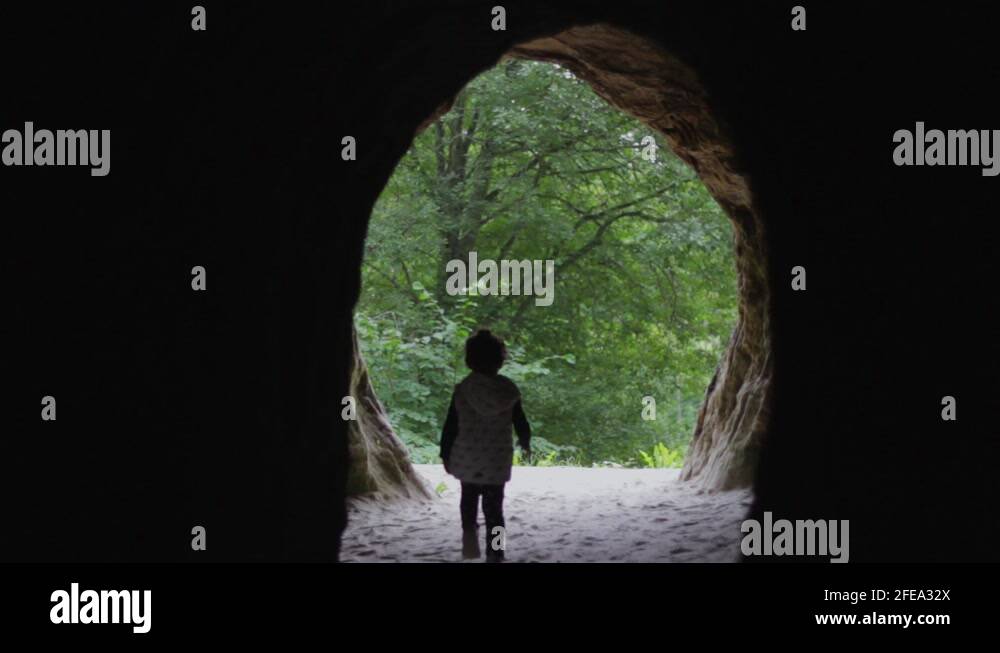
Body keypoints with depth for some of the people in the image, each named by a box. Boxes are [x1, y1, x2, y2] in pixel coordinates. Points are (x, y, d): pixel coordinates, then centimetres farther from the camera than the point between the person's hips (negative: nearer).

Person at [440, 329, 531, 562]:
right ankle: (495, 554, 7)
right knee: (494, 506, 10)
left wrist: (445, 455, 6)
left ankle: (469, 531, 2)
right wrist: (525, 443, 23)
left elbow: (450, 427, -8)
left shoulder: (462, 390, -11)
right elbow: (521, 424, 1)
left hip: (466, 459, 0)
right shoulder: (509, 390, -8)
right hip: (497, 460, 0)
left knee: (469, 497, 25)